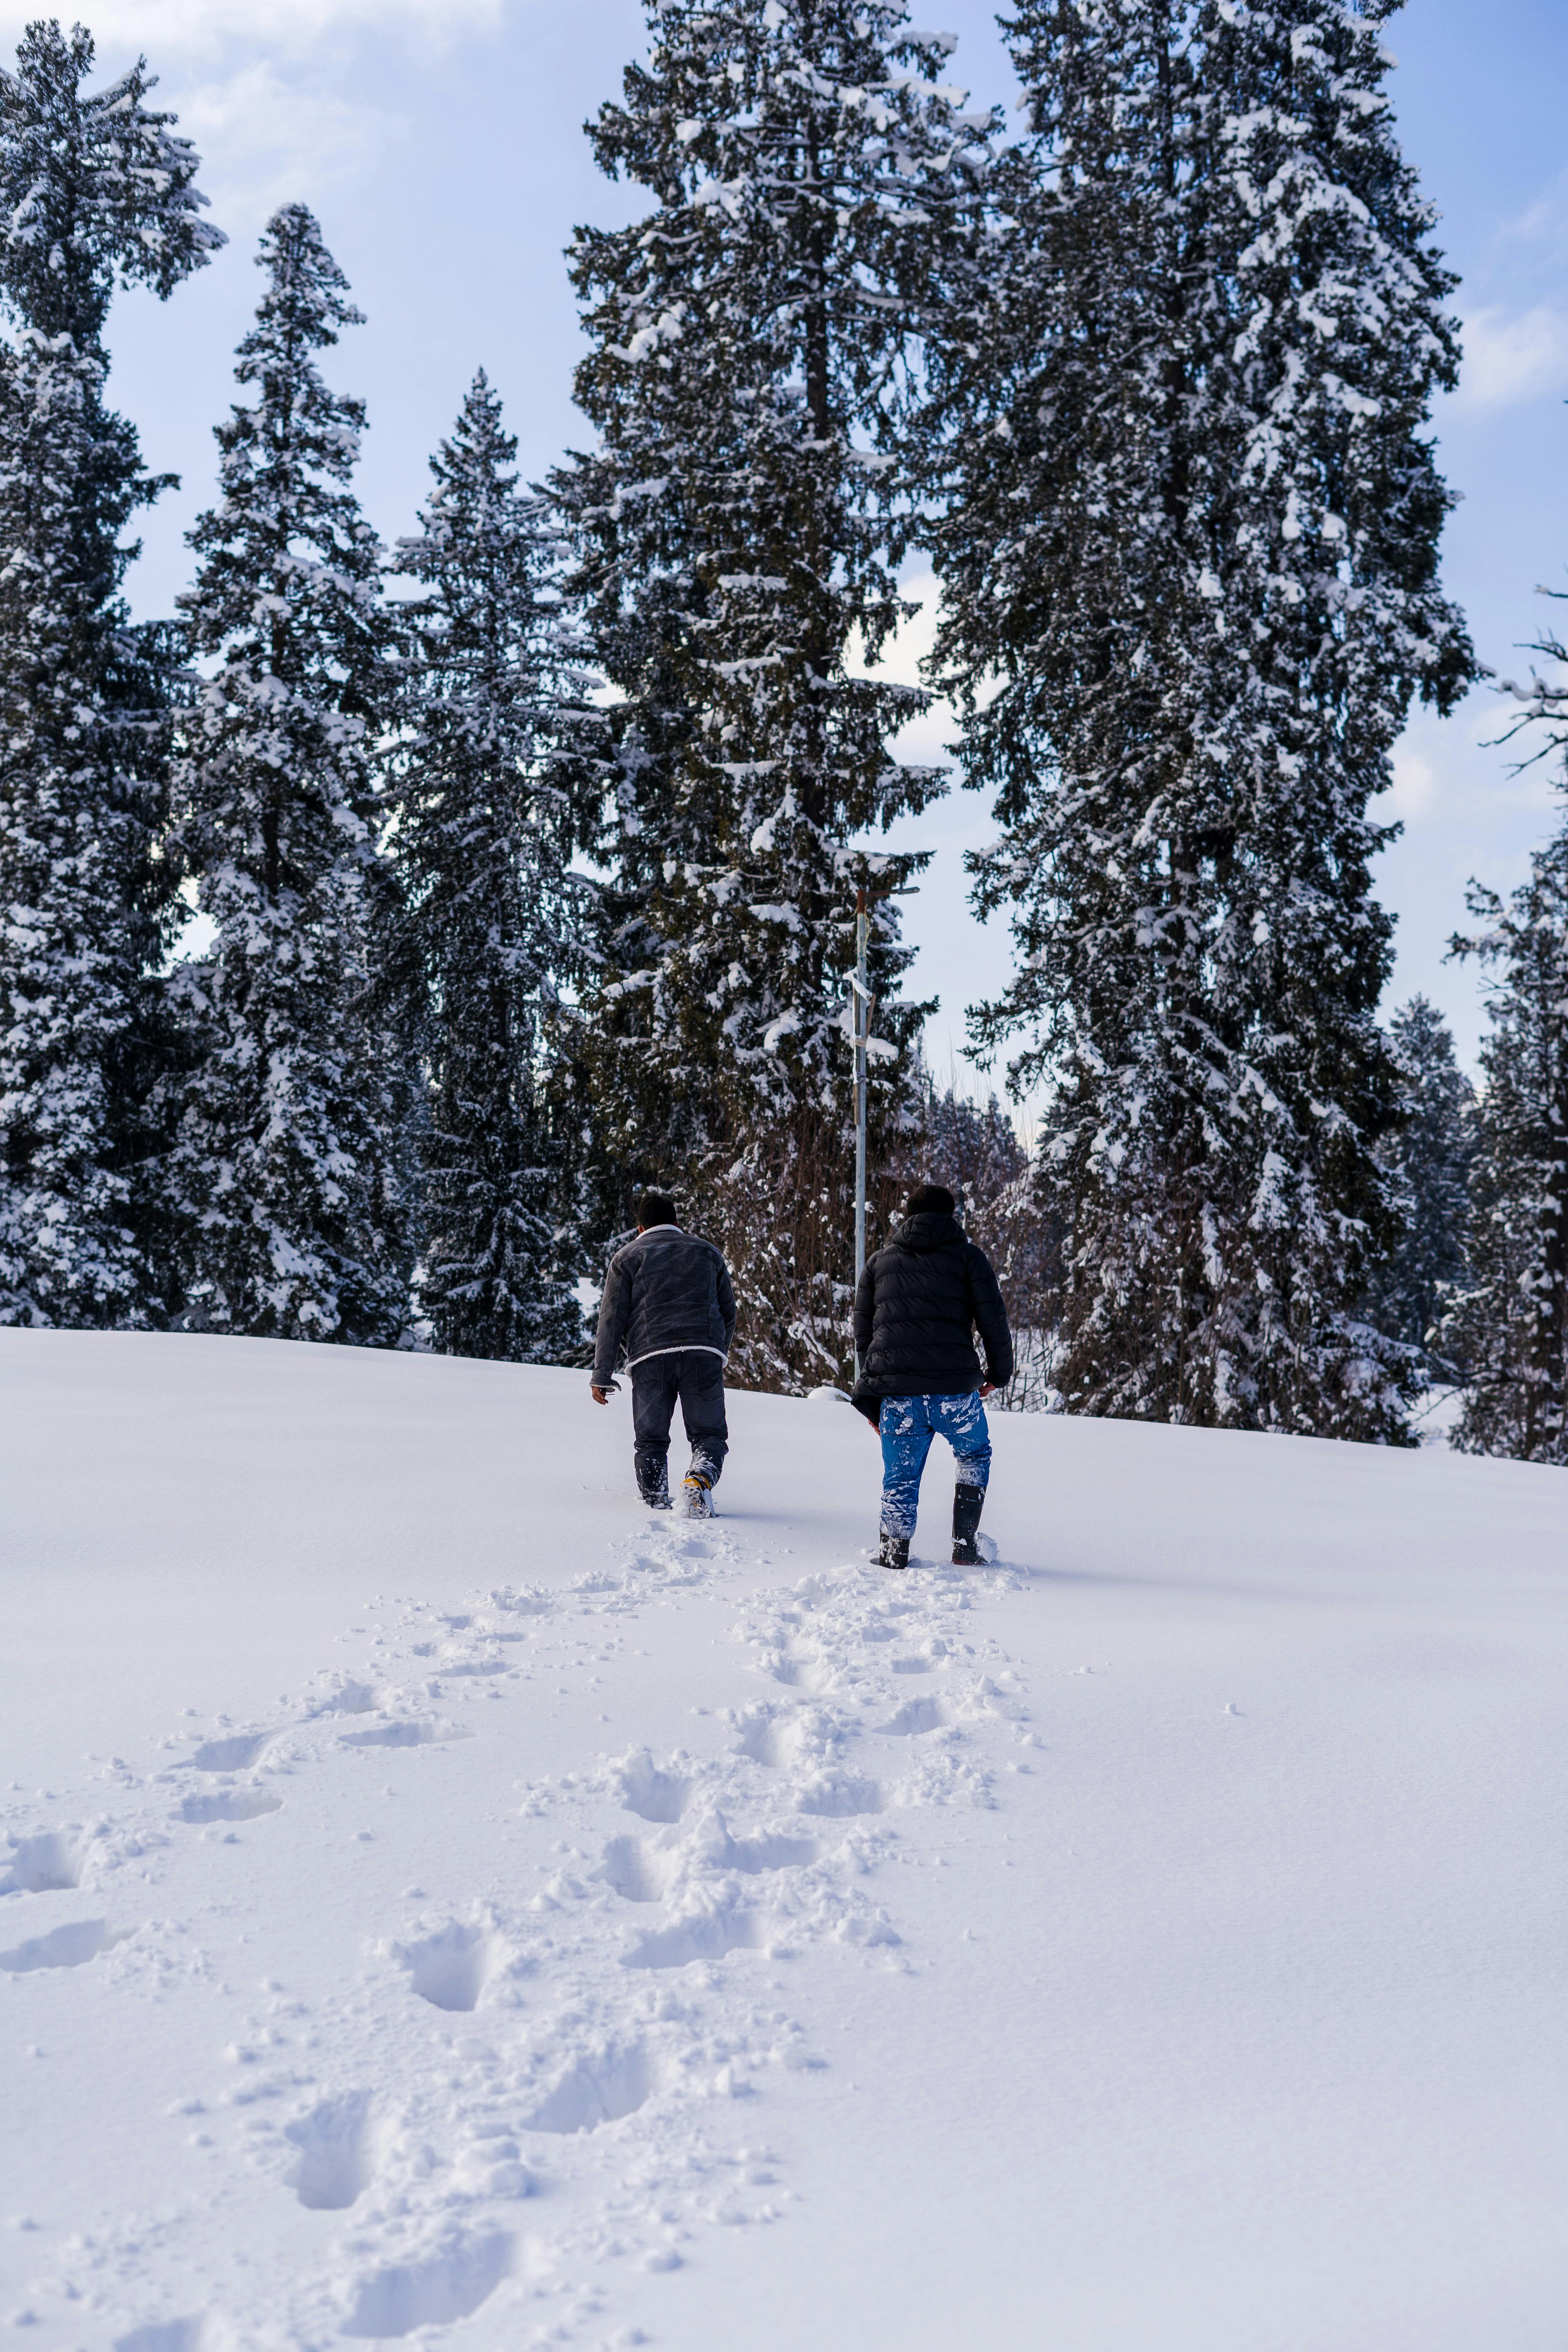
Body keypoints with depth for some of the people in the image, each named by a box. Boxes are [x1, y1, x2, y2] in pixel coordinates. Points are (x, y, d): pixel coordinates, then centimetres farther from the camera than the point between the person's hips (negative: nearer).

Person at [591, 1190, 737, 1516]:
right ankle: (701, 1478, -25)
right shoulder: (708, 1252, 22)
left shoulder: (627, 1257, 14)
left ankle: (656, 1503, -3)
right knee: (708, 1435, 5)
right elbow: (728, 1313, 23)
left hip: (649, 1358, -1)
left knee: (650, 1440, 12)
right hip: (704, 1354, 1)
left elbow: (612, 1318, 5)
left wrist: (603, 1375, 5)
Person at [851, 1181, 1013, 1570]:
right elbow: (994, 1321, 1)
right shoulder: (967, 1256, 7)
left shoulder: (879, 1262, 17)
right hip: (955, 1388, -2)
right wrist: (999, 1373, 14)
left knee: (900, 1475, 13)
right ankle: (965, 1545, 13)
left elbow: (862, 1332, 16)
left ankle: (895, 1552, 3)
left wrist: (872, 1399, 20)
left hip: (896, 1393, 2)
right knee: (975, 1454, 20)